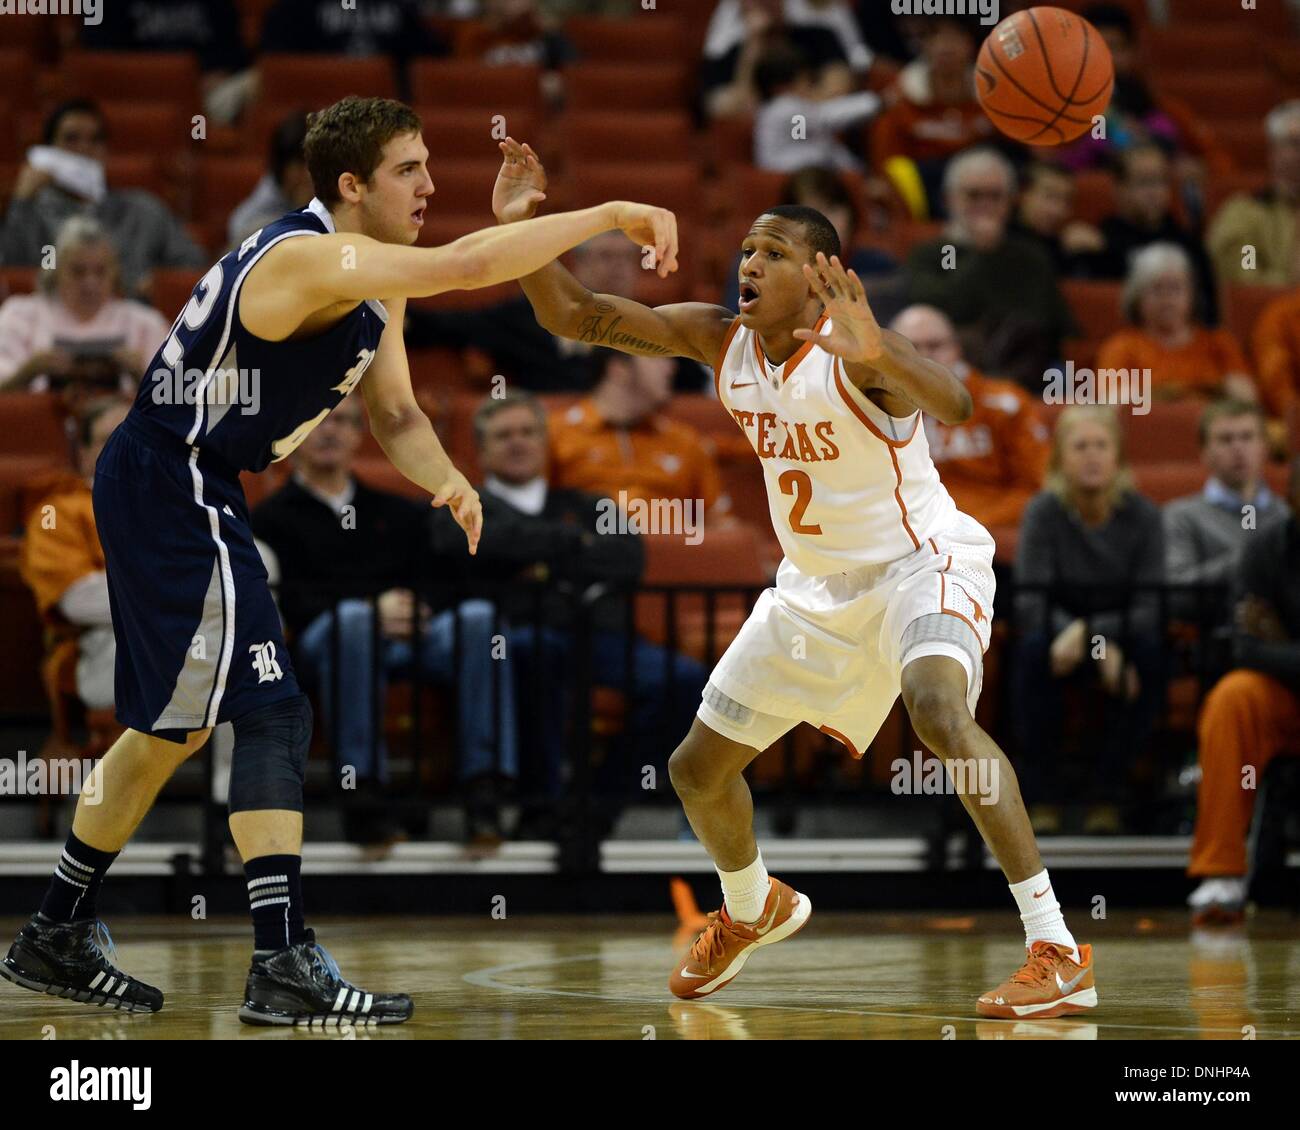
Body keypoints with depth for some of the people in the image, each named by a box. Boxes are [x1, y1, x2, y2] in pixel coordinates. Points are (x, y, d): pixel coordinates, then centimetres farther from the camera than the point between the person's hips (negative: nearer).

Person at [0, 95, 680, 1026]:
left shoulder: (376, 283, 9)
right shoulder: (310, 259, -23)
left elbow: (396, 413, 12)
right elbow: (468, 266, -35)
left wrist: (446, 478, -10)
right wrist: (612, 215, -31)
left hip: (170, 495, 11)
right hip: (173, 489, -11)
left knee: (176, 725, 18)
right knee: (270, 713, -14)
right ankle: (285, 967, -17)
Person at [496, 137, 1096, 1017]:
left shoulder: (853, 353, -26)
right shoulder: (718, 339, -7)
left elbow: (954, 405, -46)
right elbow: (574, 316, -6)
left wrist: (877, 353, -63)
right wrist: (522, 230, -22)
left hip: (920, 563, -8)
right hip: (817, 587, 8)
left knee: (939, 712, -37)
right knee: (698, 767, 14)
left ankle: (1059, 955, -35)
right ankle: (753, 910, 48)